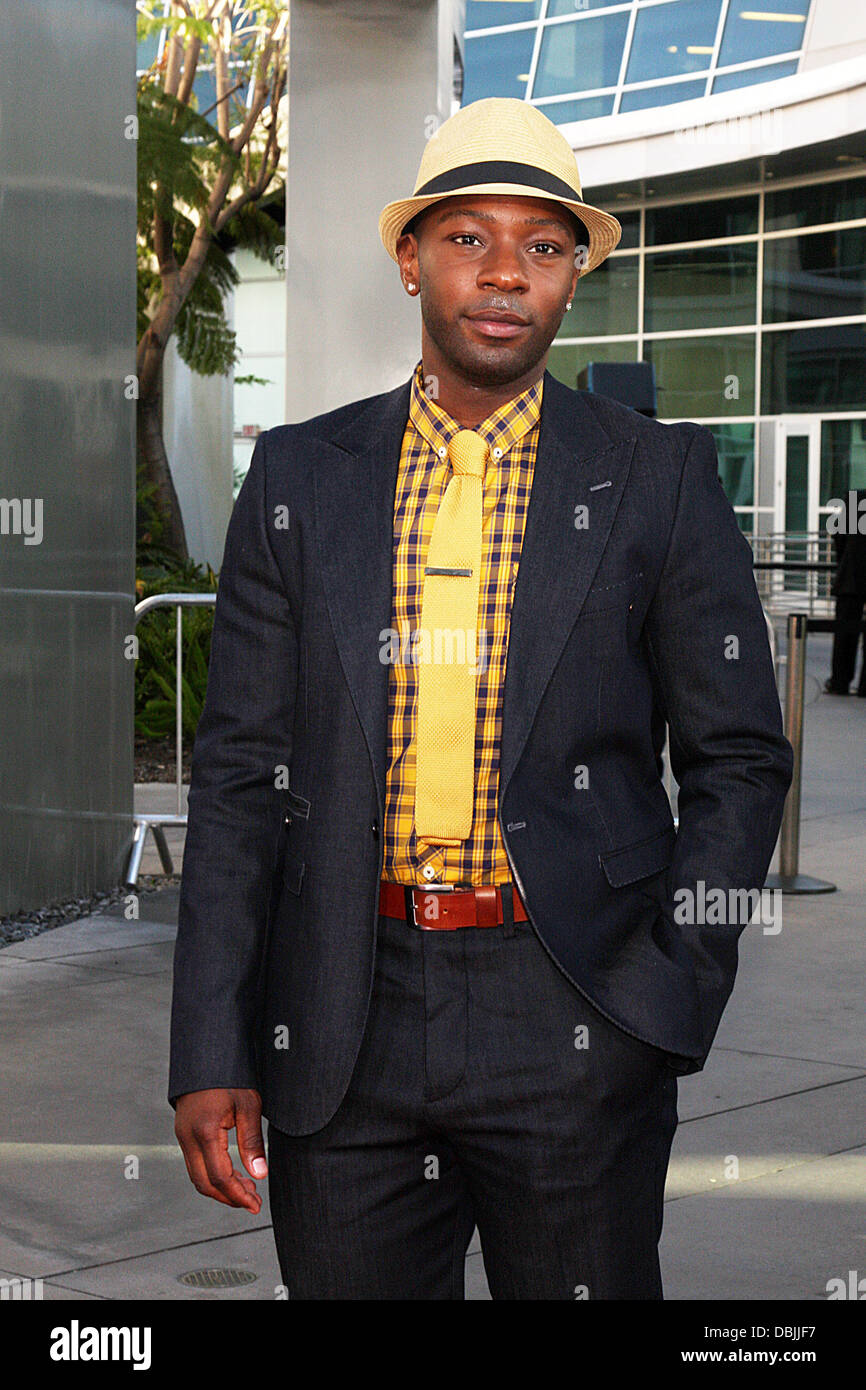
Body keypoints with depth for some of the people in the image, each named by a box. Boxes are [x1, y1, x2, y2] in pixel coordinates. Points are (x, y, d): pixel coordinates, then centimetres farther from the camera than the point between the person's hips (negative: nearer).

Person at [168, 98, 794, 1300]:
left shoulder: (658, 476, 2)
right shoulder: (298, 476, 6)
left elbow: (741, 760, 4)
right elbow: (240, 771, 4)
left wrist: (671, 998, -8)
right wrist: (210, 1053, -2)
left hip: (575, 1022, -1)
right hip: (340, 1038, 2)